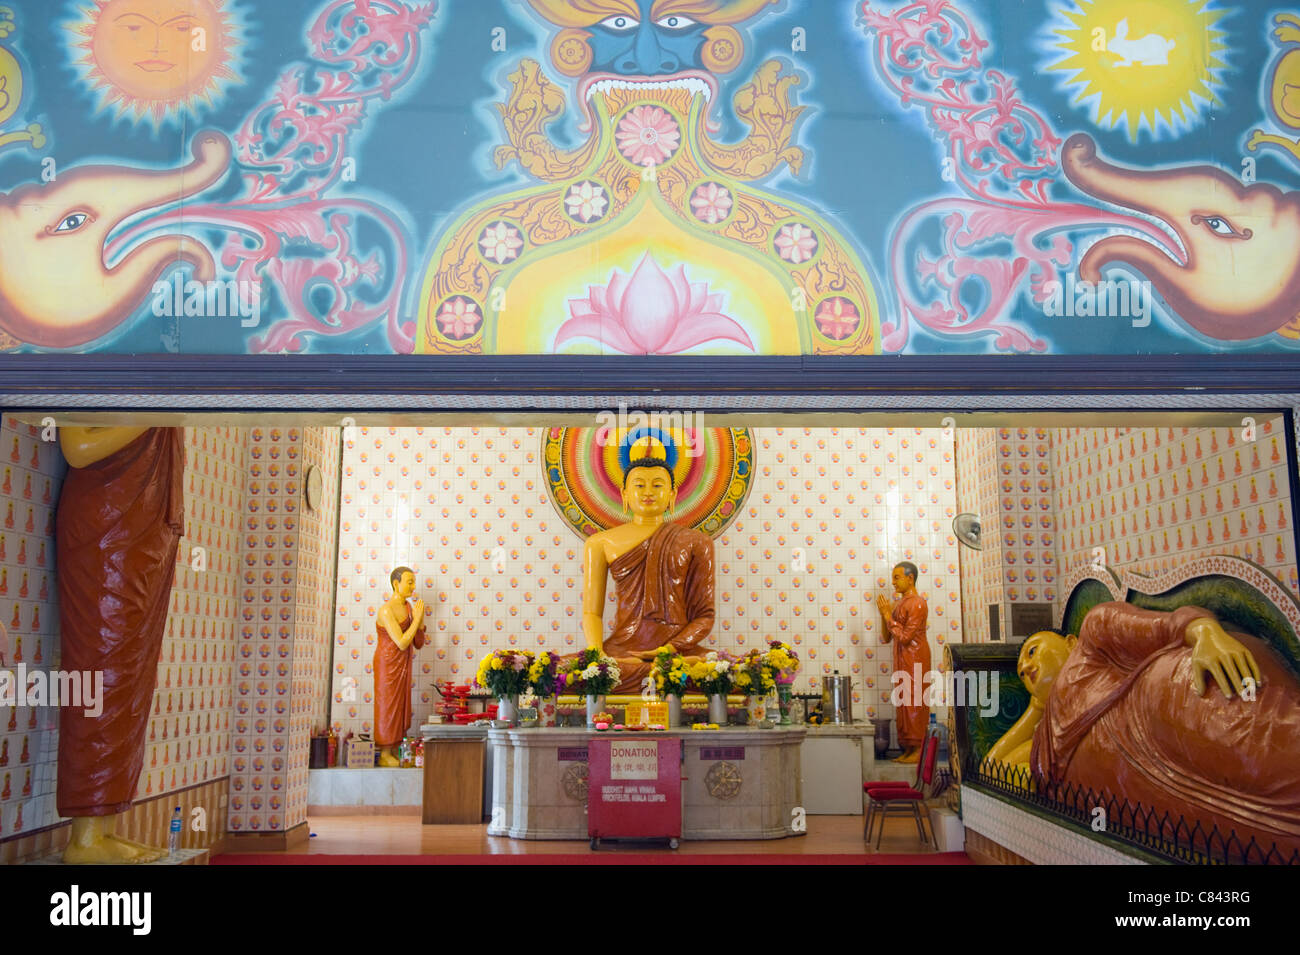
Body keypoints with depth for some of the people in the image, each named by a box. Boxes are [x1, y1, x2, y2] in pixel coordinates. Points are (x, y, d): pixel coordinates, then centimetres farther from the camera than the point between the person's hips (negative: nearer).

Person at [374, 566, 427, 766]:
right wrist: (417, 618, -19)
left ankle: (394, 754, 19)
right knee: (387, 707, 0)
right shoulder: (386, 611, -19)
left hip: (403, 666, 8)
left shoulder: (409, 607, 5)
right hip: (388, 664, -8)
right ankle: (384, 755, 10)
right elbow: (402, 643, -24)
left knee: (401, 709, 11)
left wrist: (420, 620, -8)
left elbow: (418, 644, 6)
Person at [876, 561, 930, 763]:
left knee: (915, 704, -8)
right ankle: (908, 750, 13)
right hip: (902, 663, 9)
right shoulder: (899, 603, 16)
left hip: (915, 661, -9)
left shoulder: (917, 604, -11)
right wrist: (884, 615, 3)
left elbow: (905, 637, -19)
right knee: (903, 706, 9)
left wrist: (888, 616, -12)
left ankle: (919, 750, -4)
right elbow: (886, 638, 16)